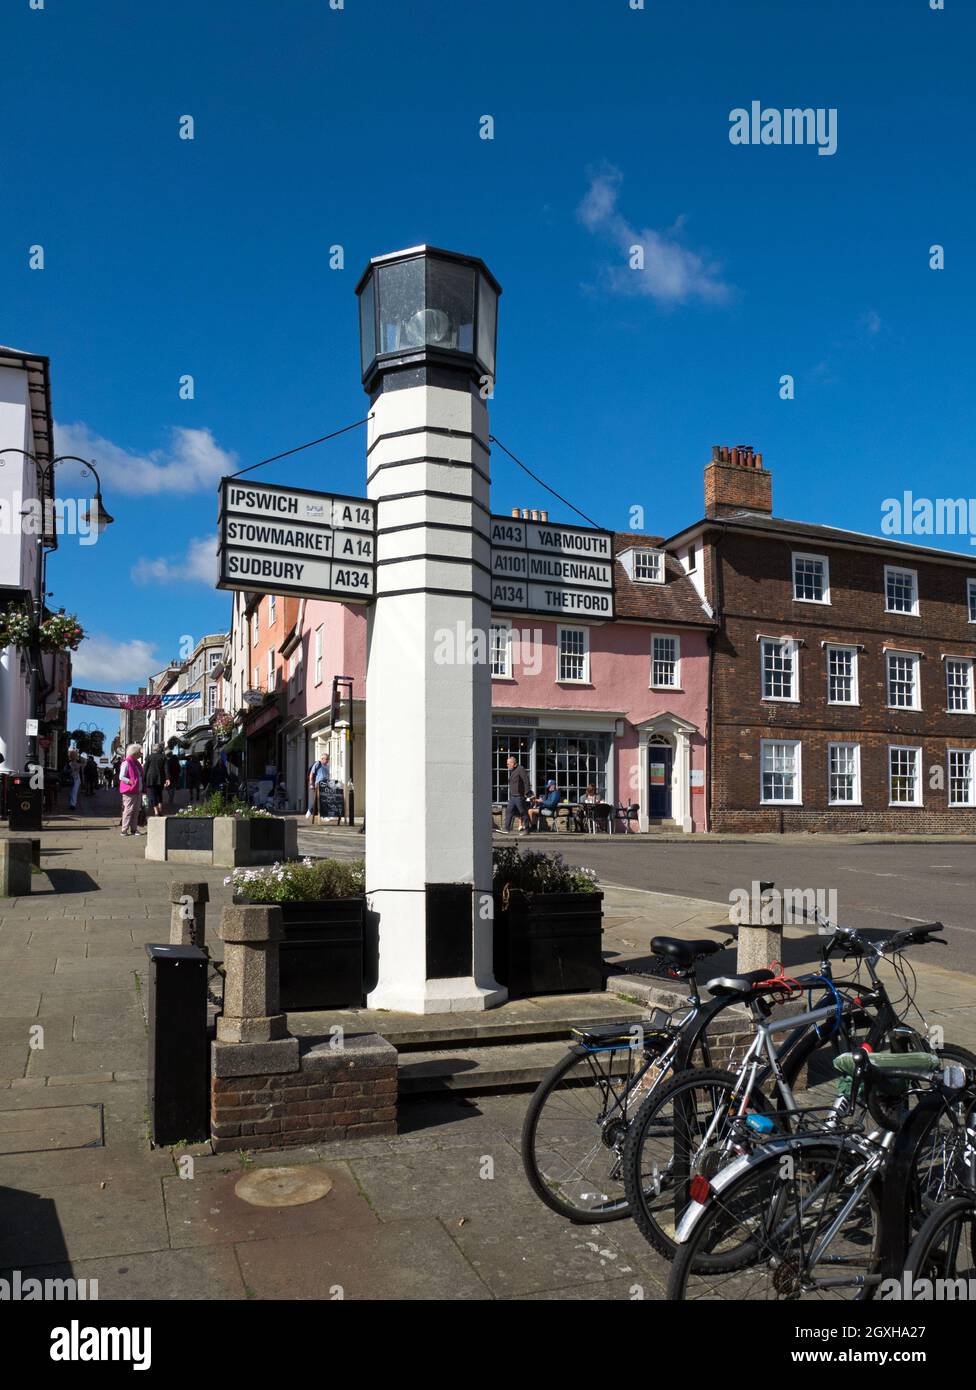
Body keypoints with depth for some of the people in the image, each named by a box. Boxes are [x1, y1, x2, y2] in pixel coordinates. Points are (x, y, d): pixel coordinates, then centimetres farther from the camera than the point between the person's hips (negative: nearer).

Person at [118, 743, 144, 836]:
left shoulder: (136, 763, 17)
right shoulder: (126, 763, -10)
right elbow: (121, 777, -15)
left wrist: (143, 787, 16)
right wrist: (131, 782, -23)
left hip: (138, 791, 9)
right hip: (129, 791, -9)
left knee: (136, 810, 10)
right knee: (129, 810, -8)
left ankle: (134, 829, 16)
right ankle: (124, 830, -4)